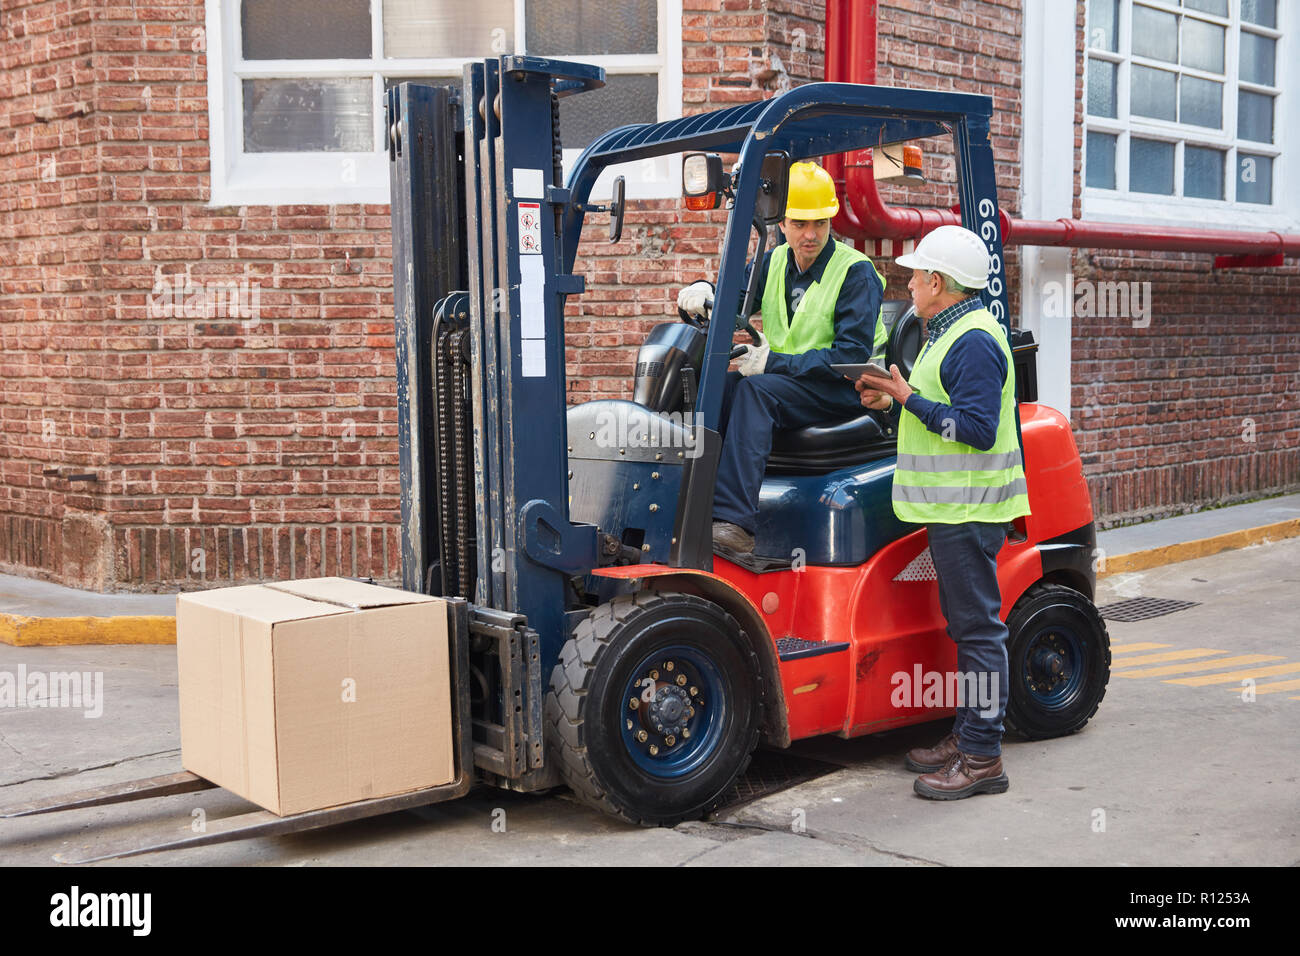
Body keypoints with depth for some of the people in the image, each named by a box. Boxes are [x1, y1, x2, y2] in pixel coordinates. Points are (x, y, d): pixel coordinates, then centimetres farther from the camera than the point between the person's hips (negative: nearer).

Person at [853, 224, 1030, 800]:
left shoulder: (974, 342, -17)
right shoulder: (950, 334, 17)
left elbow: (979, 427, -24)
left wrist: (910, 399, -19)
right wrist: (895, 399, 10)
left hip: (968, 510, -11)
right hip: (952, 507, 11)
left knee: (978, 627, -6)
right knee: (966, 624, 16)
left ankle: (982, 758, 0)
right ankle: (966, 736, 26)